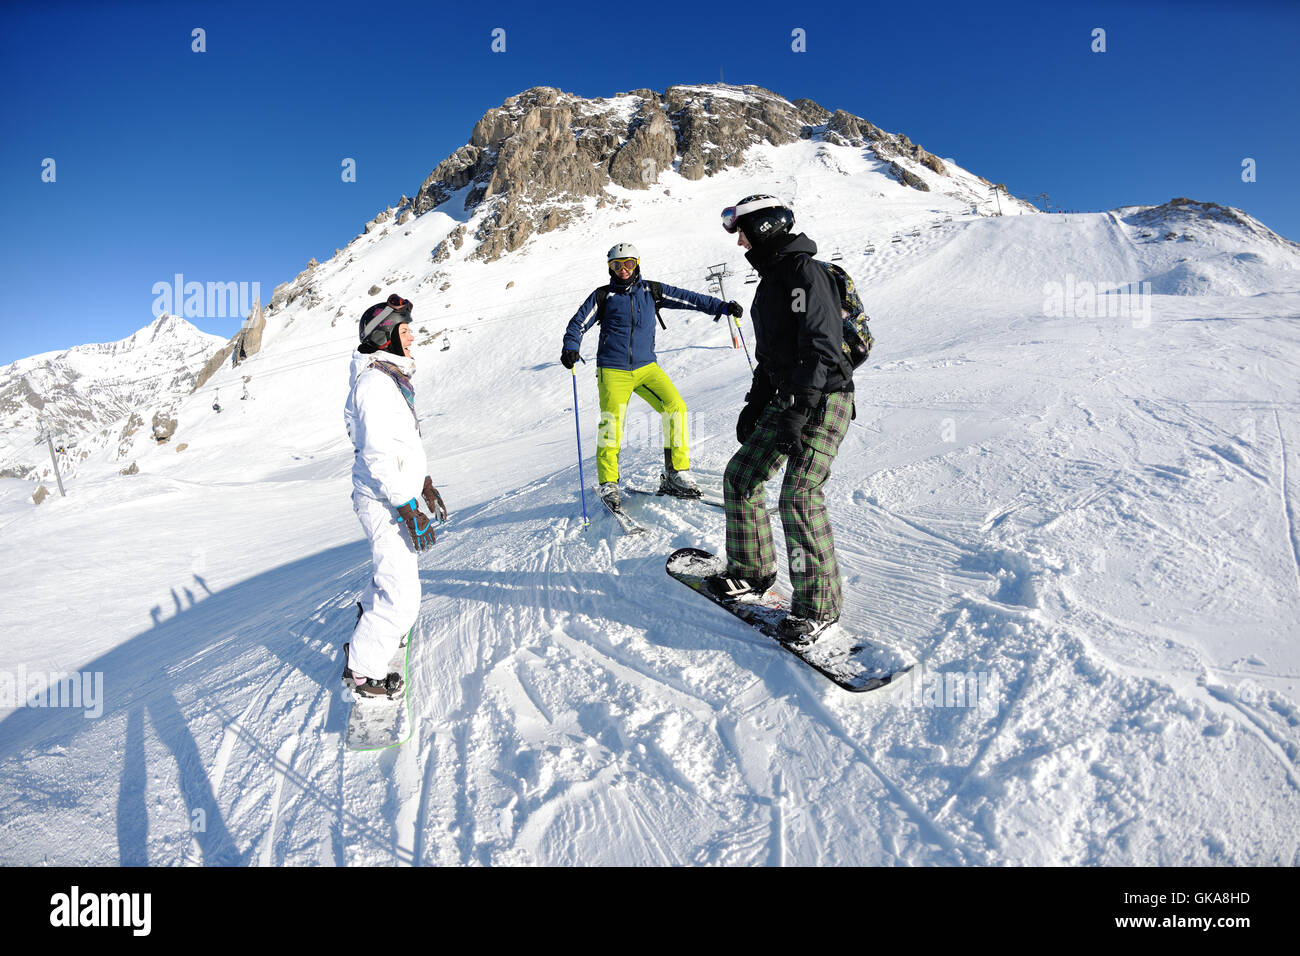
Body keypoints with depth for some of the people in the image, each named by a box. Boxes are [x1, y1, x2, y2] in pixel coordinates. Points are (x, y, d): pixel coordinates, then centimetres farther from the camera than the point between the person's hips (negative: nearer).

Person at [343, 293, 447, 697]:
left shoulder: (392, 378, 13)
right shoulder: (374, 383, -20)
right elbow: (378, 455, -24)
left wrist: (424, 483, 22)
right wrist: (408, 510, -25)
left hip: (398, 494, 11)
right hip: (385, 501, -10)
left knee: (395, 570, 31)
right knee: (402, 597, -6)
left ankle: (369, 620, 56)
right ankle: (362, 668, 11)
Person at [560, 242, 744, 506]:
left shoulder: (651, 291, 11)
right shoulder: (603, 296, 7)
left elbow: (688, 298, 12)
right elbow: (578, 324, 5)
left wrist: (722, 307, 7)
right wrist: (570, 348, -14)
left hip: (646, 367, 2)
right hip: (613, 371, -2)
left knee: (676, 408, -14)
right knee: (611, 423, -14)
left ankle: (676, 474, -6)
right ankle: (608, 483, 2)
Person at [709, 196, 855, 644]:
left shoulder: (805, 271, -12)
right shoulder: (771, 278, 18)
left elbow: (821, 345, -21)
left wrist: (800, 410, -26)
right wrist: (755, 402, 19)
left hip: (823, 398, -10)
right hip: (786, 398, 10)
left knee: (799, 495, -18)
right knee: (740, 476, 8)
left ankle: (818, 604, -6)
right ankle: (752, 571, 23)